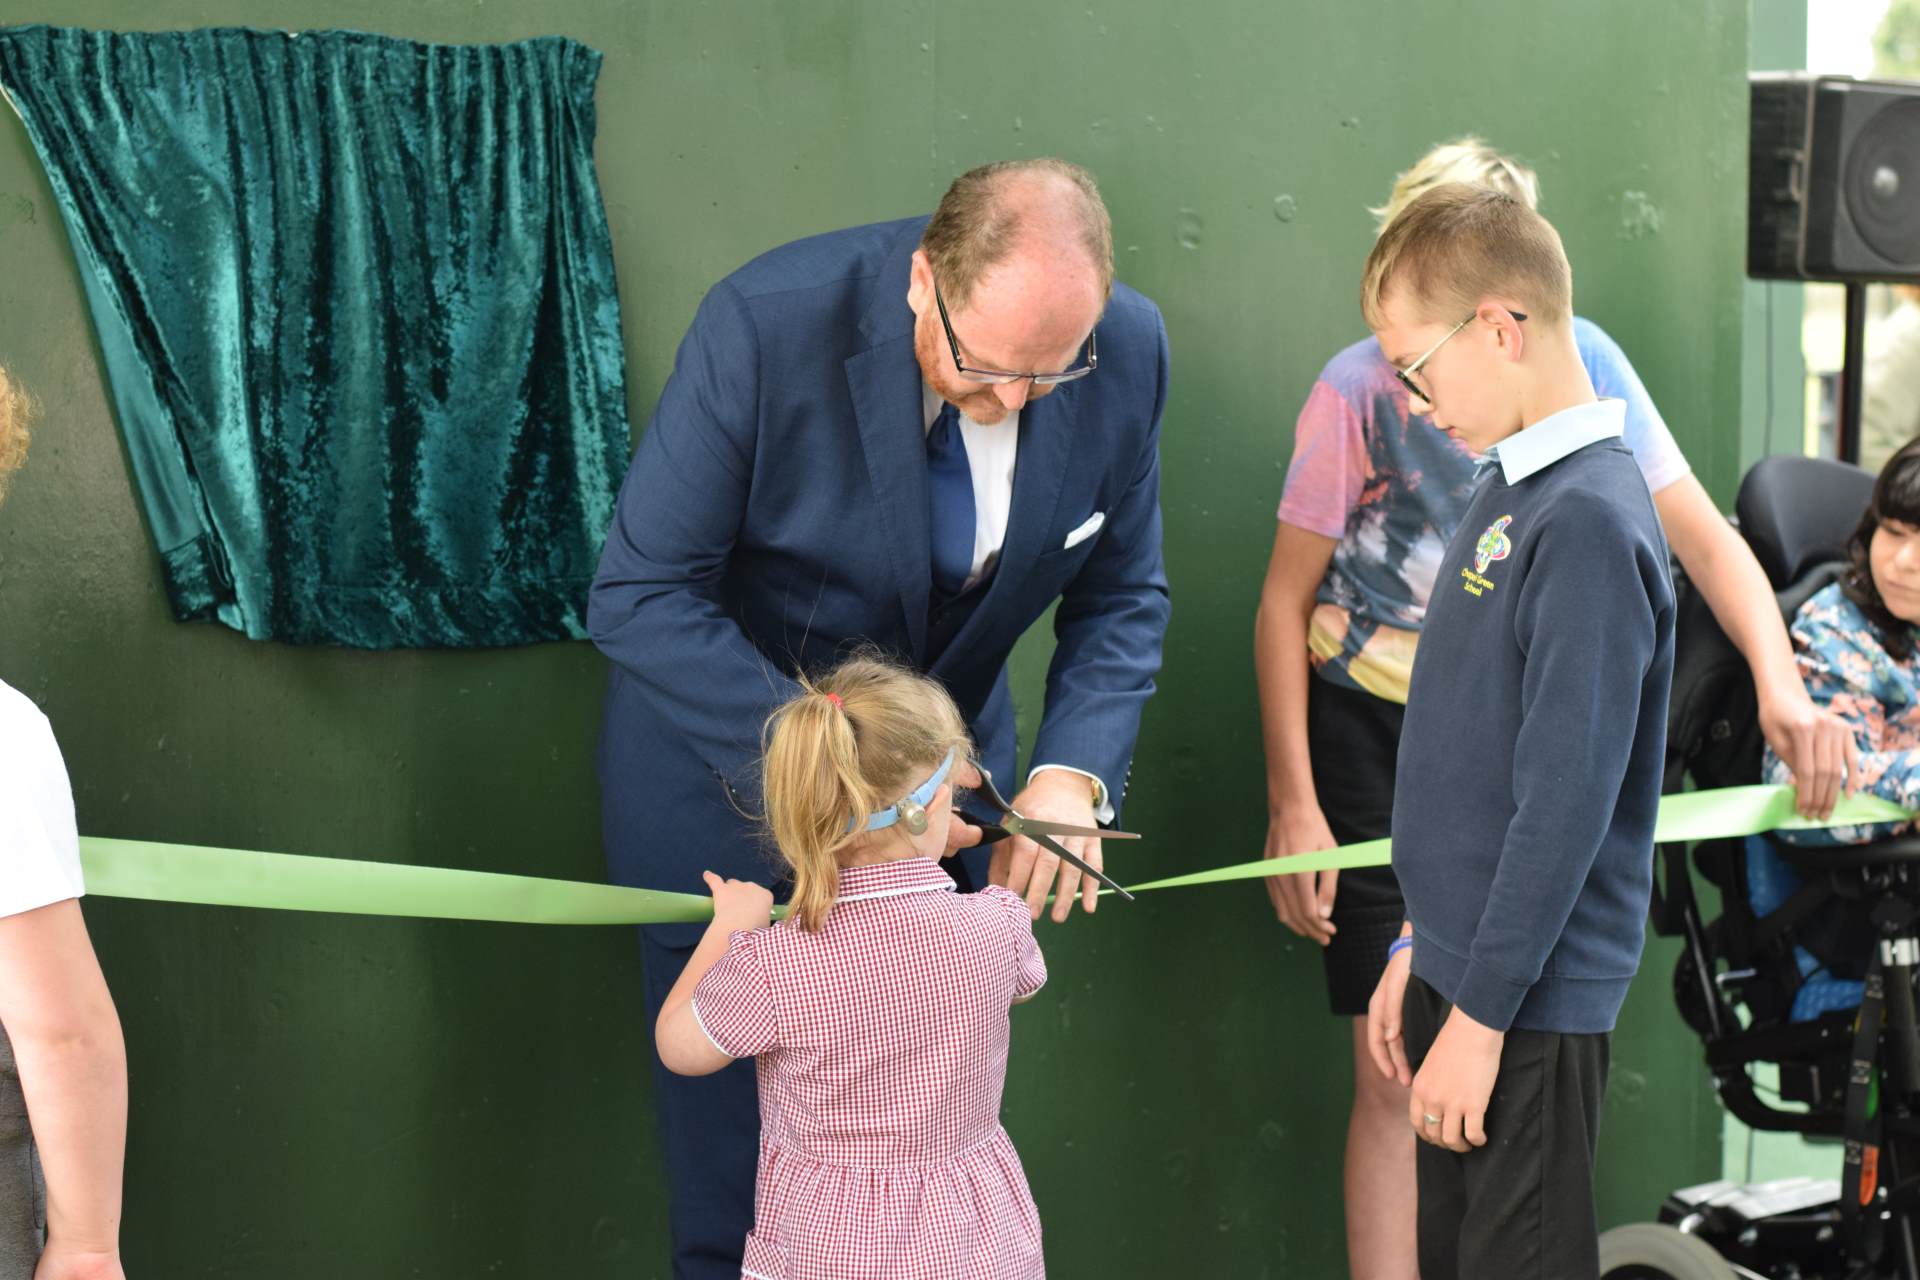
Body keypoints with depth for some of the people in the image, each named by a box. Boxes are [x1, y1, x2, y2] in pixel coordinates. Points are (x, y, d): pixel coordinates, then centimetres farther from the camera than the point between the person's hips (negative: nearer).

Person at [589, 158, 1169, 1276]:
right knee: (735, 1170, 8)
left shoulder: (1126, 350, -17)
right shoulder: (769, 324, -29)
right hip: (729, 757, -3)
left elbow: (1122, 598, -4)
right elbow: (642, 598, -25)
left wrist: (1072, 775, -22)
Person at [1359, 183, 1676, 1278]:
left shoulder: (1592, 521, -20)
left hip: (1532, 1001, -9)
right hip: (1460, 963, 9)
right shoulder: (1509, 491, 9)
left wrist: (1481, 1013, -19)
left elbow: (1567, 800, -22)